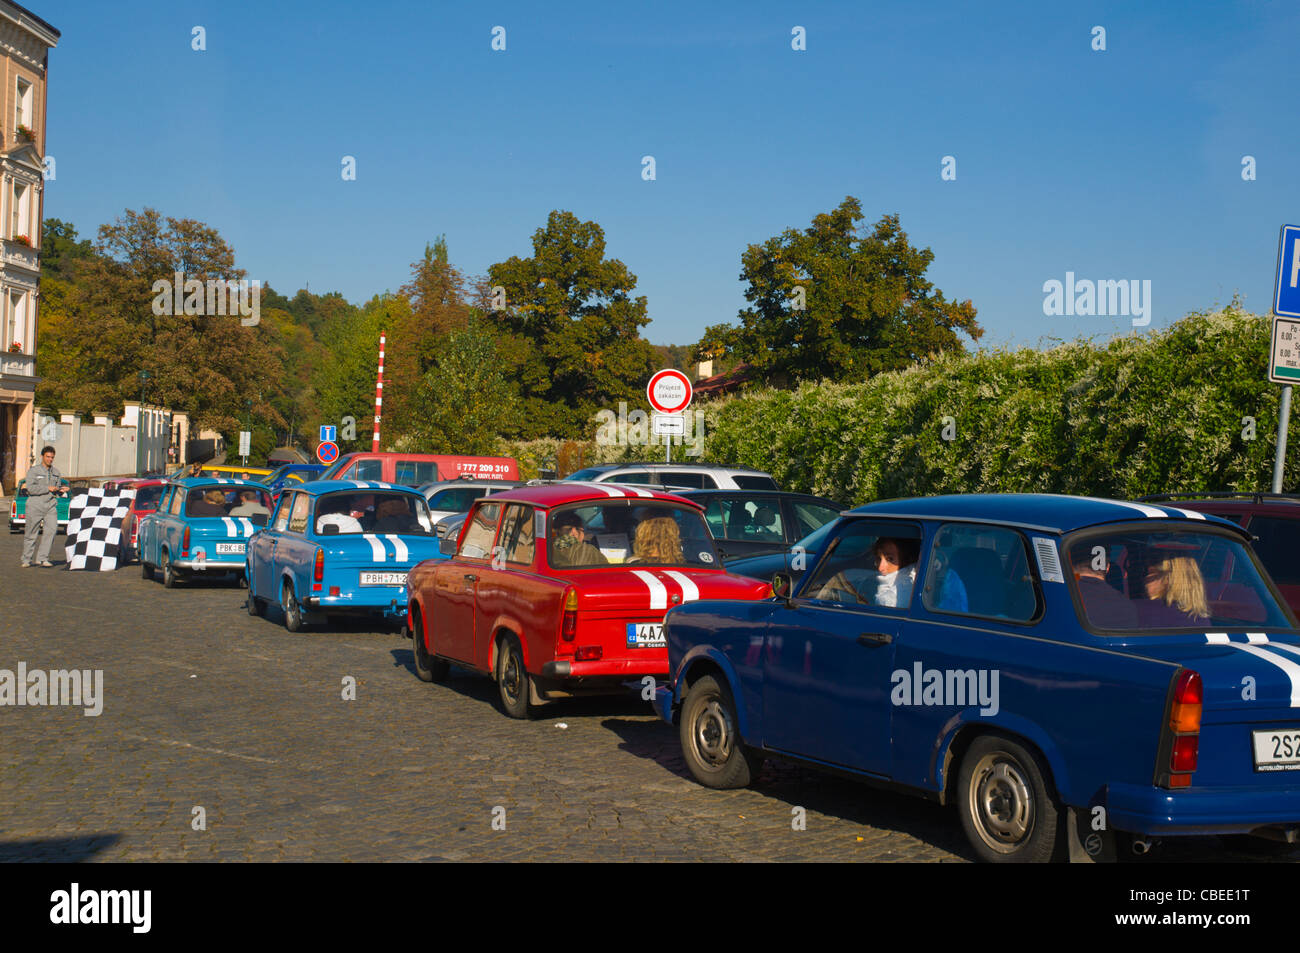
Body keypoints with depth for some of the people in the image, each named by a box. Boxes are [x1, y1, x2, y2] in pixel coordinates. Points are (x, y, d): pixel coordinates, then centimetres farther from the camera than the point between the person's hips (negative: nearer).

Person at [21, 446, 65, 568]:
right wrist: (48, 488, -16)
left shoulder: (56, 473, 16)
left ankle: (42, 558, -15)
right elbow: (31, 488, -12)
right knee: (31, 533, 3)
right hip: (35, 506, -3)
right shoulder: (33, 471, 2)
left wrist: (61, 490, 2)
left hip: (51, 505, 3)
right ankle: (26, 560, 18)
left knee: (52, 529, -17)